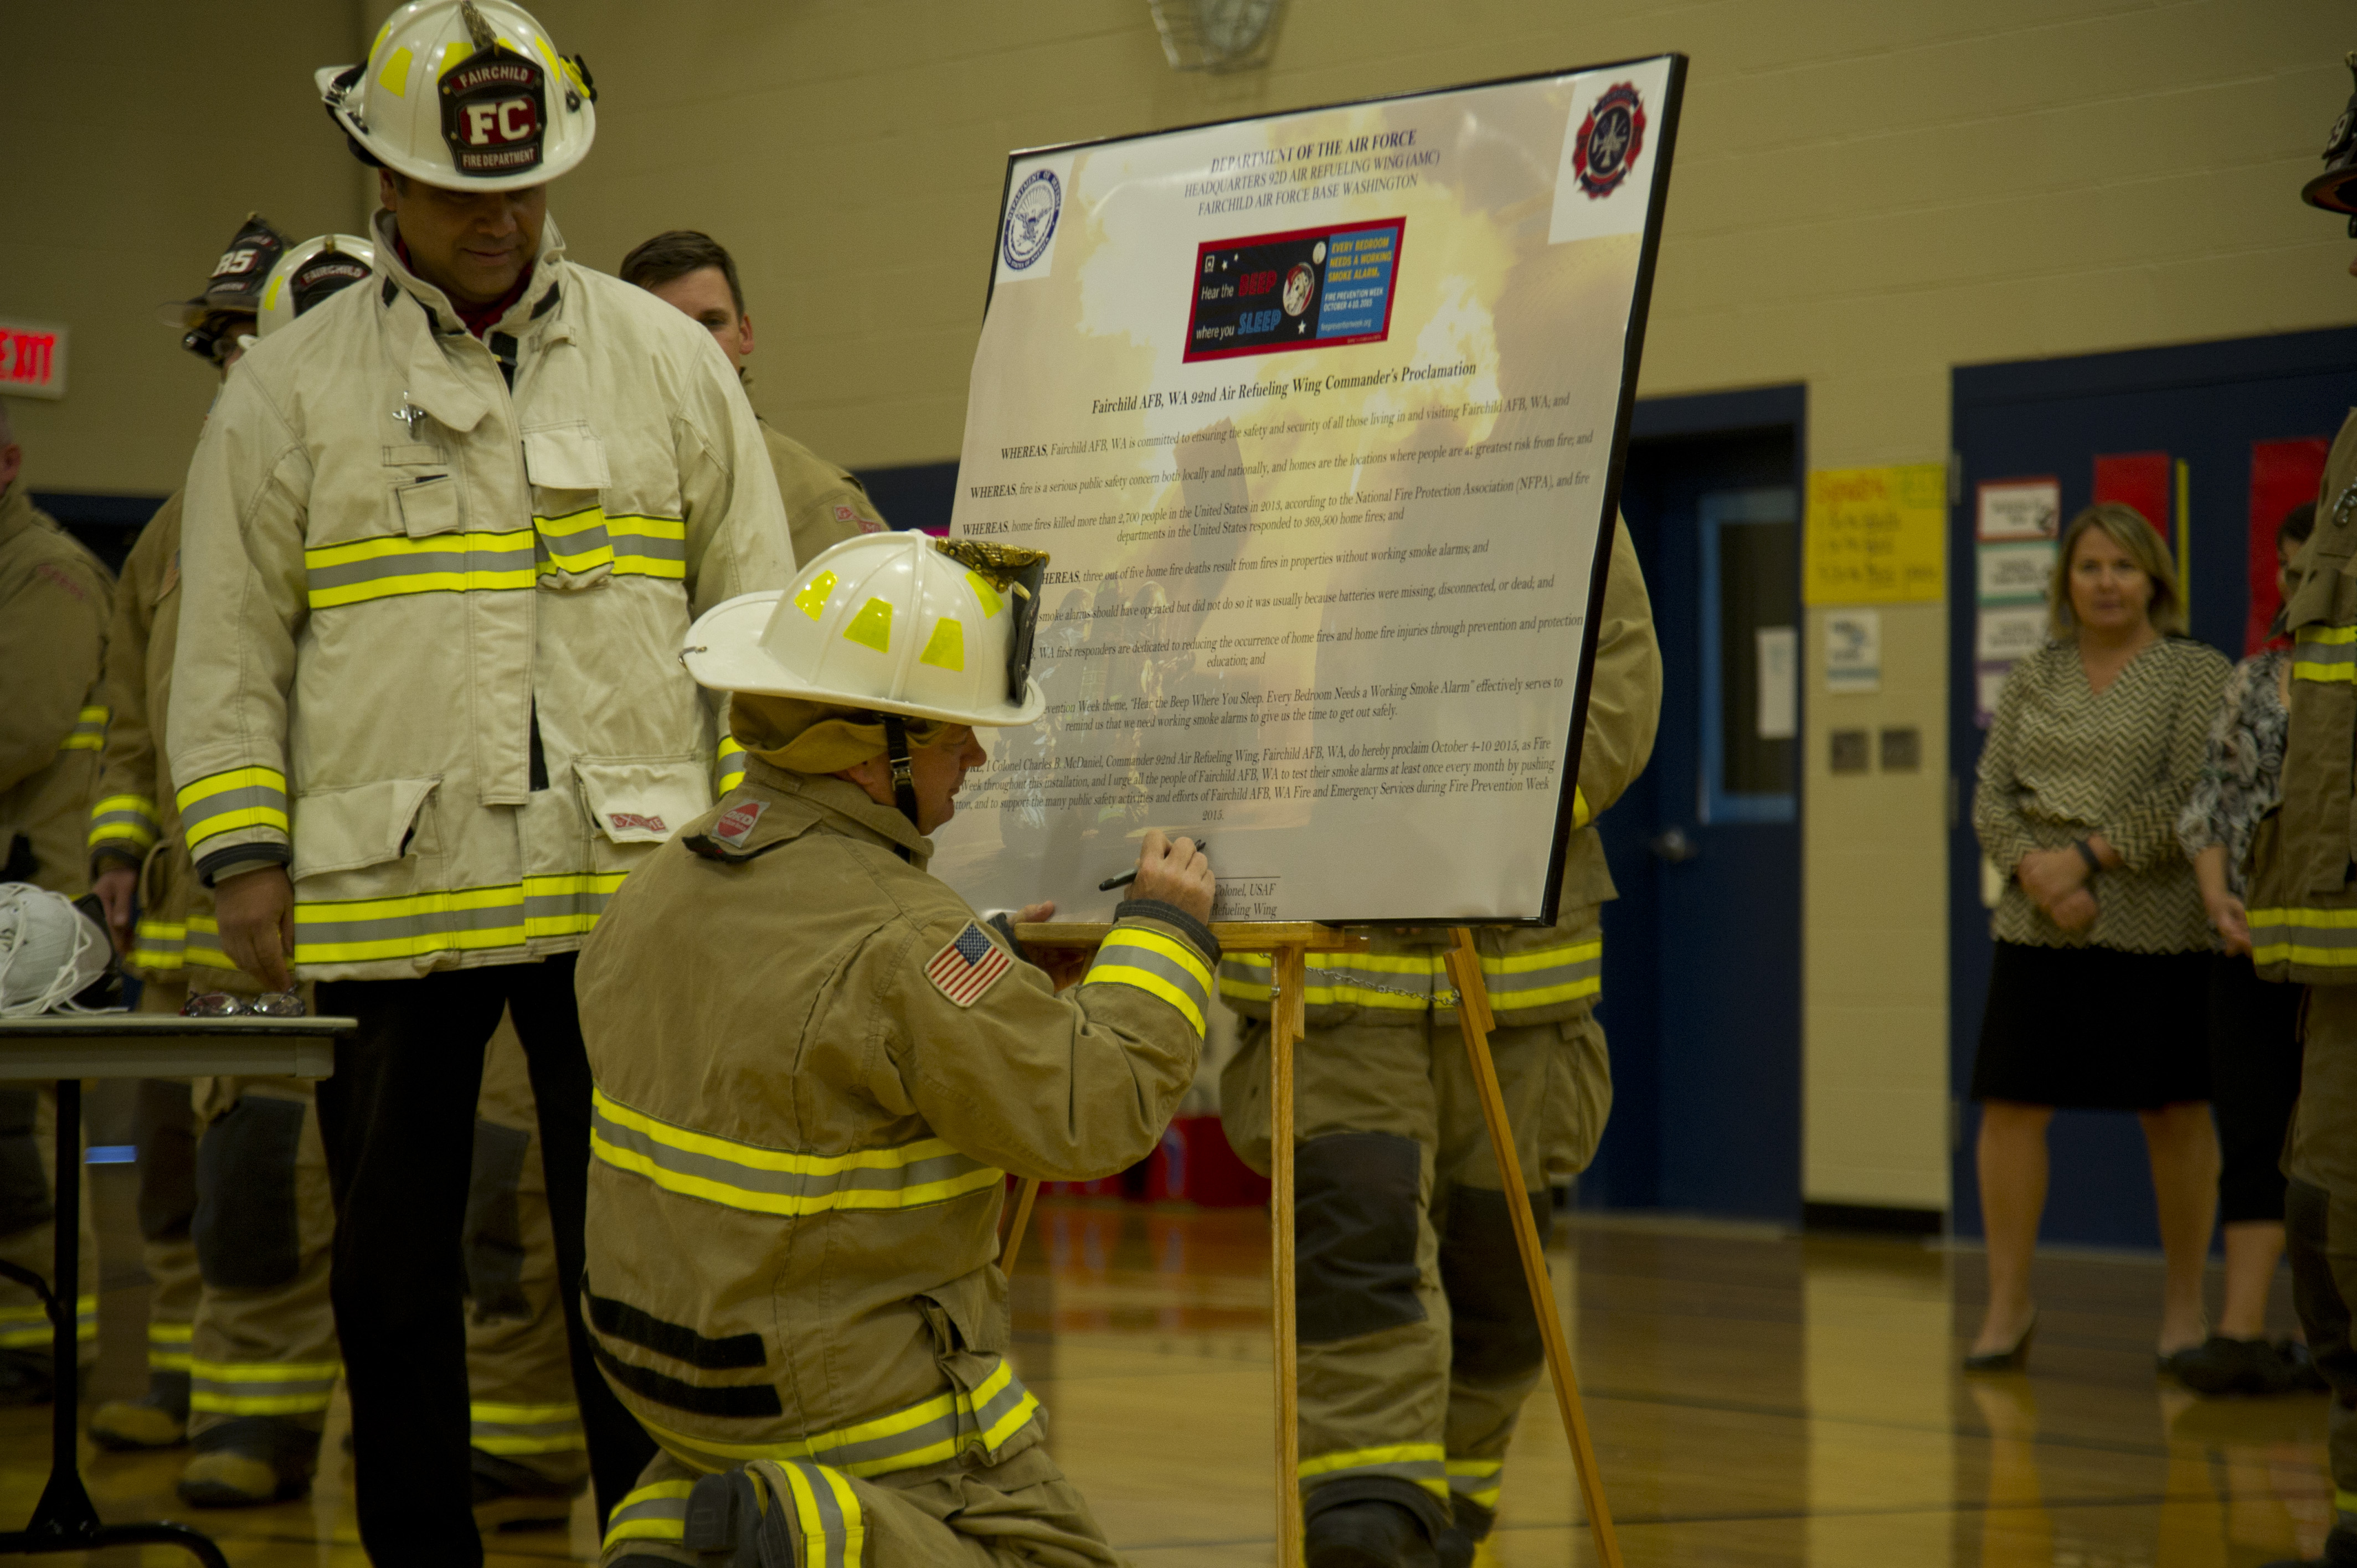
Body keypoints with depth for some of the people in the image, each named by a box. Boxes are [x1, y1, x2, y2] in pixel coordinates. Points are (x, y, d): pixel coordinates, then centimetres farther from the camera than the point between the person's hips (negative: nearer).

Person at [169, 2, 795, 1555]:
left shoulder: (668, 362, 9)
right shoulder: (289, 390, 6)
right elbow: (231, 646, 7)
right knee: (393, 1259, 8)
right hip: (384, 901, 0)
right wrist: (244, 858, -2)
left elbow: (756, 614, 11)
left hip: (626, 889, 0)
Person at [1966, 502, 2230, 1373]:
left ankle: (2184, 1304, 15)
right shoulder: (2033, 680, 13)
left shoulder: (2197, 673, 0)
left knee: (2175, 1112, 2)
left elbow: (2186, 799, -10)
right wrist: (2035, 873, -10)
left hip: (2158, 931, -3)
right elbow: (1991, 796, 8)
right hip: (2038, 931, 4)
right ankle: (2008, 1304, 9)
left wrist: (2087, 857, -15)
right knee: (2011, 1106, -1)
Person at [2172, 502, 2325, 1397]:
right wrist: (2216, 890, -7)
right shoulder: (2253, 680, 12)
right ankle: (2243, 1333, -2)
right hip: (2254, 938, 4)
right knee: (2252, 1131, -1)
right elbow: (2213, 801, 9)